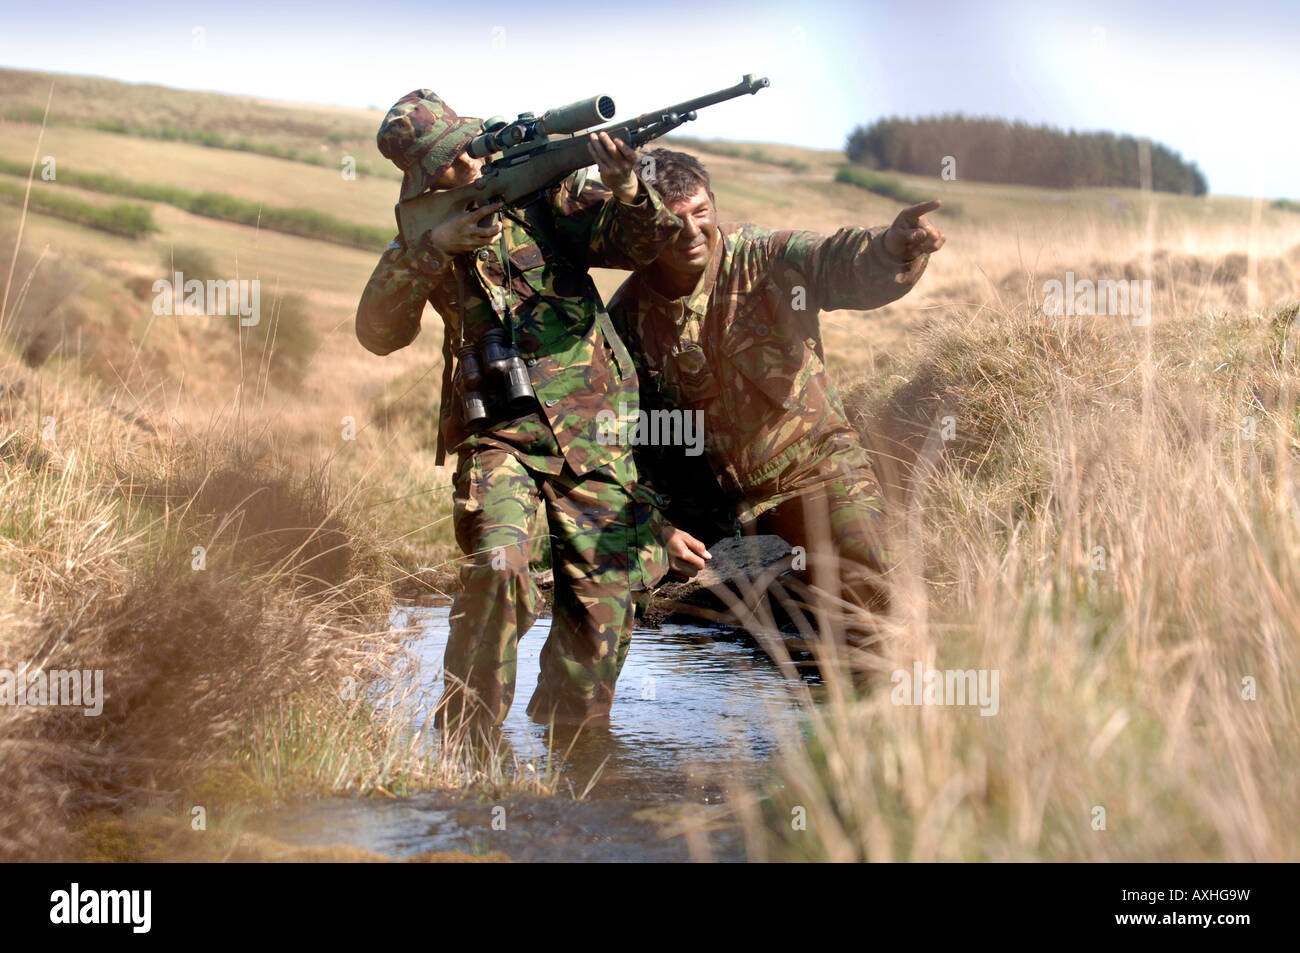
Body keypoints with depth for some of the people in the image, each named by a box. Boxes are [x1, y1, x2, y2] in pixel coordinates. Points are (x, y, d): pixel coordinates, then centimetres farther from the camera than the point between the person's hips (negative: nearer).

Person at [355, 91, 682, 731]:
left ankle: (566, 725, 22)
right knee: (498, 569, -25)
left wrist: (628, 193, -30)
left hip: (592, 437, 1)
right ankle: (465, 730, -9)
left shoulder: (546, 197, 2)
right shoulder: (423, 236, 5)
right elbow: (377, 334, -6)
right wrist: (431, 248, -17)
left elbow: (643, 242, -7)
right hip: (498, 434, -1)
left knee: (603, 607, 1)